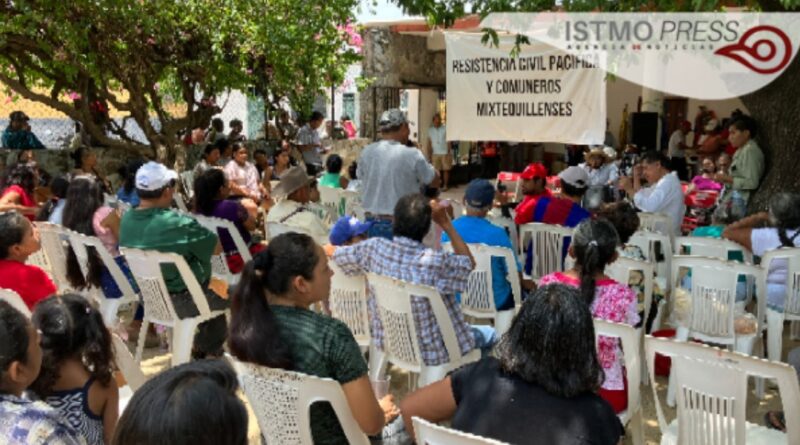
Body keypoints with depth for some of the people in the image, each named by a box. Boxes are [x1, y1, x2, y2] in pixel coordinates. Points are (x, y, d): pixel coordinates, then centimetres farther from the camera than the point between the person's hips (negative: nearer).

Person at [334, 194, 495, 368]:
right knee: (488, 334, 23)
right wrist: (446, 223, -11)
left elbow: (336, 254, -1)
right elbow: (469, 263, -9)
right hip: (432, 352, -5)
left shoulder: (374, 248, -20)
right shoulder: (435, 262, -32)